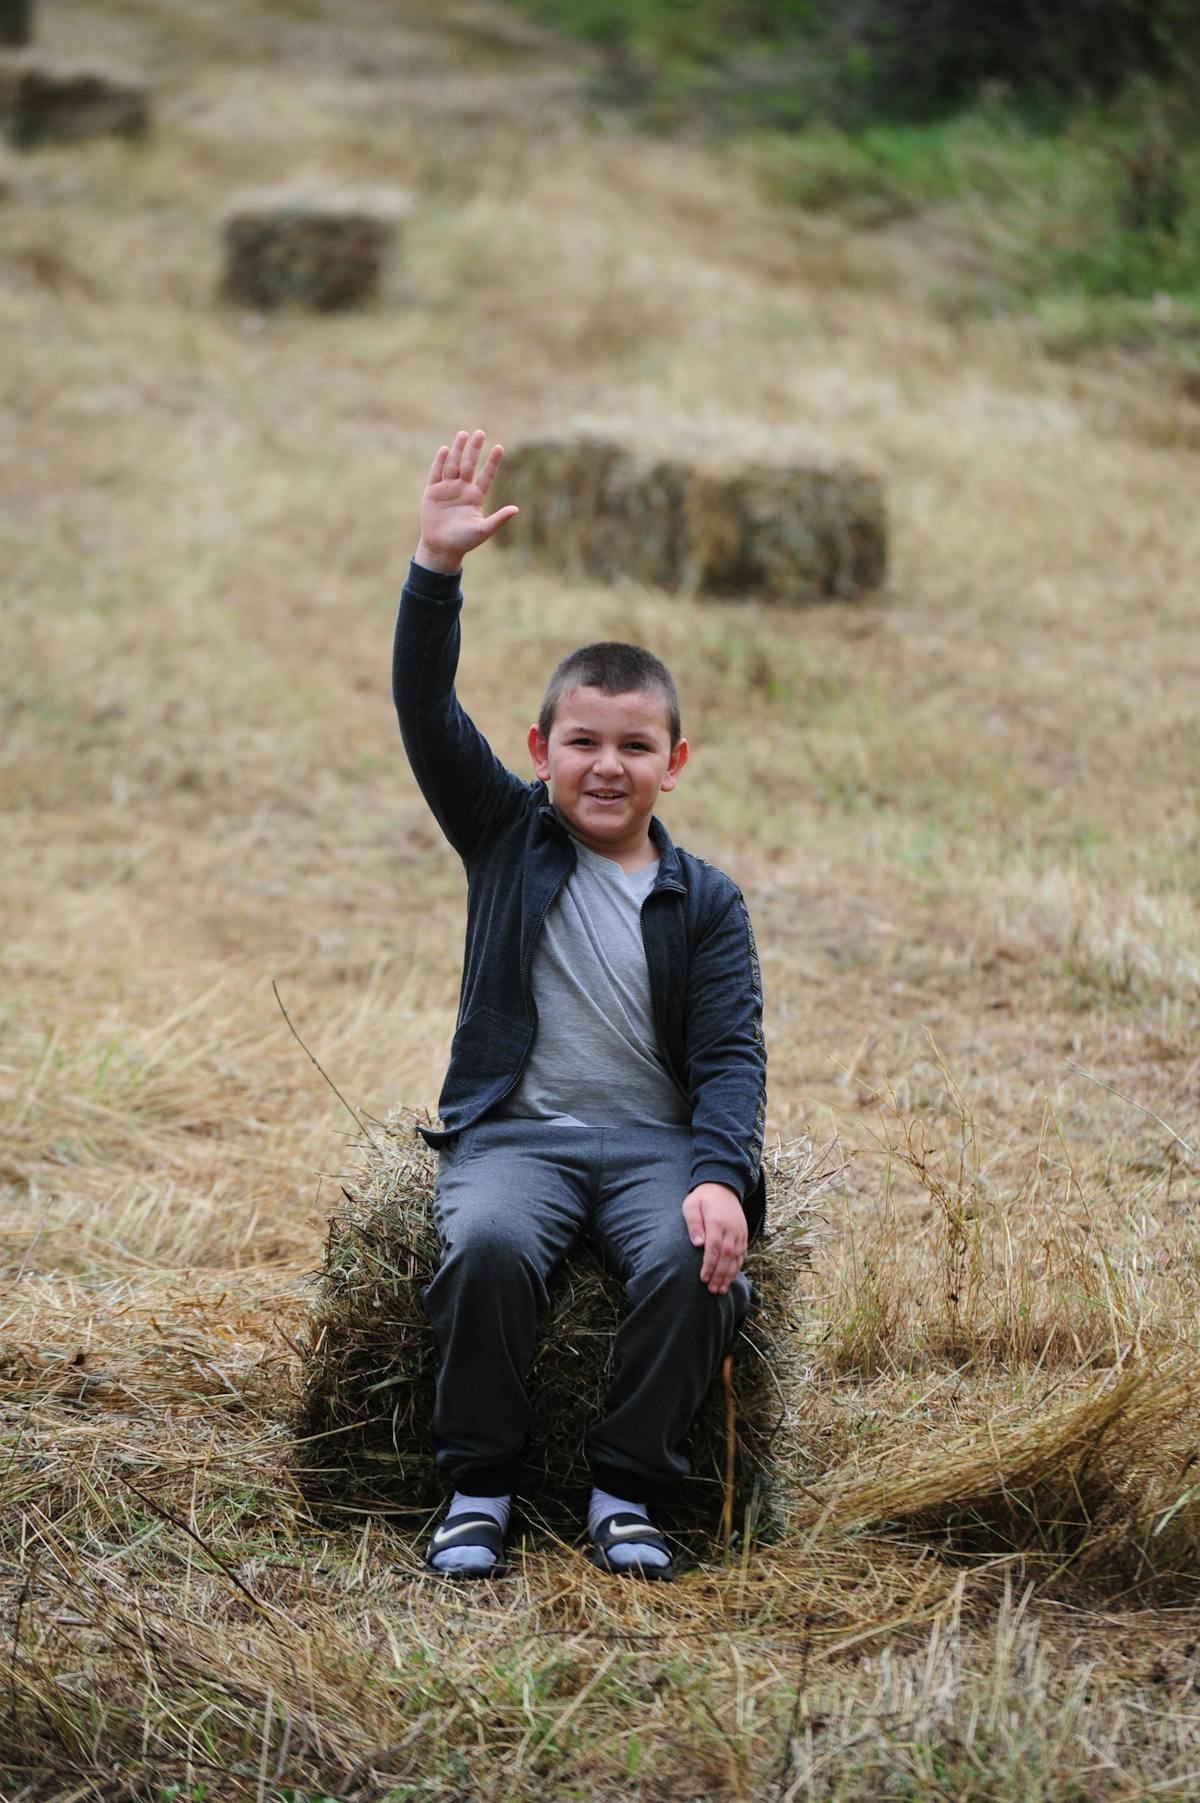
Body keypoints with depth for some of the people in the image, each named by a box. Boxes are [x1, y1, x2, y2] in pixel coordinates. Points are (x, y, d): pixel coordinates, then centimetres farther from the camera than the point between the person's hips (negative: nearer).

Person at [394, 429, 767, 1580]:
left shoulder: (705, 902, 8)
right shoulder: (507, 837, 10)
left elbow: (731, 1055, 0)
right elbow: (427, 711, -2)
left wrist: (718, 1177, -18)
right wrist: (438, 568, -15)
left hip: (656, 1139, 1)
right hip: (515, 1129, 0)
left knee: (693, 1265, -30)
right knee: (490, 1245, -33)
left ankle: (626, 1489, -11)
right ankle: (478, 1485, -15)